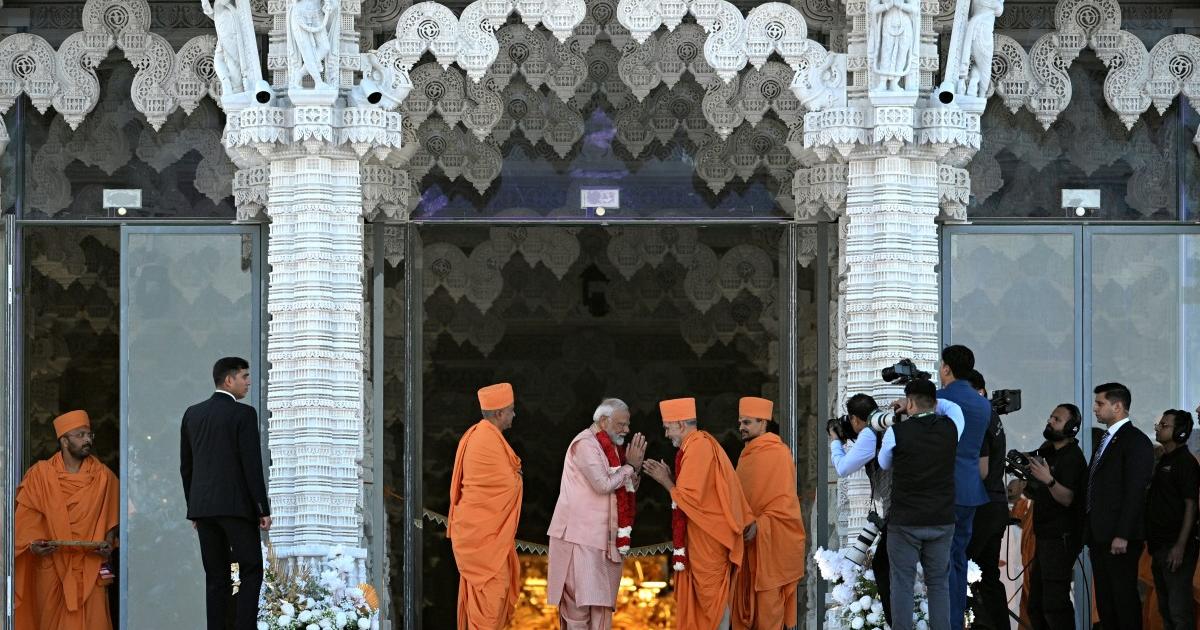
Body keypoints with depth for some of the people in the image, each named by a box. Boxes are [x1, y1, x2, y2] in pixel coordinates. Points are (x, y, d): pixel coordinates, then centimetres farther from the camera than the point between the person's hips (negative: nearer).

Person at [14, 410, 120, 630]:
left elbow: (111, 518, 11)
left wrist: (108, 543, -6)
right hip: (52, 564, 0)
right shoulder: (41, 474, 3)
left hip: (90, 565, 0)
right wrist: (33, 543, -12)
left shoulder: (103, 476, 6)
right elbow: (28, 515, 3)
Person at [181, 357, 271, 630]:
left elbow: (186, 466, 13)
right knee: (251, 571, 1)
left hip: (203, 505, 6)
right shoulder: (244, 414, -8)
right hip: (236, 505, -5)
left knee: (216, 577, 7)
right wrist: (264, 510, -7)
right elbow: (252, 466, -12)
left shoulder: (192, 414, 10)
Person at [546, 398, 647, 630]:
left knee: (601, 599, 7)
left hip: (603, 533, 9)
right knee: (582, 596, -8)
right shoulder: (585, 444, -12)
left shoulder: (610, 447, 14)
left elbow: (628, 488, 16)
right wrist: (630, 466, -10)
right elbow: (603, 485, -22)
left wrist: (635, 466, -1)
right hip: (580, 533, -9)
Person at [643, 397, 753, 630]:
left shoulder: (697, 448, -17)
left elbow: (691, 497, -20)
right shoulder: (703, 443, 13)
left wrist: (665, 481, -6)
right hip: (704, 533, 10)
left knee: (712, 593, -5)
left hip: (707, 536, -10)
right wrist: (671, 477, 8)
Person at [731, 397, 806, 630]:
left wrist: (759, 525, -25)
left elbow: (784, 501, -17)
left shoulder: (778, 453, -11)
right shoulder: (748, 454, 14)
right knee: (746, 601, 7)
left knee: (768, 602, -4)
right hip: (750, 541, 8)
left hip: (771, 543, -8)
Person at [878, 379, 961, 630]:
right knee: (938, 583, 10)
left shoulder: (896, 432, -11)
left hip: (905, 522, -3)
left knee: (902, 583, 4)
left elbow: (884, 464, 10)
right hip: (942, 521, 3)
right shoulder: (951, 428, -2)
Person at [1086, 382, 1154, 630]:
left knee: (1124, 598, -6)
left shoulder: (1136, 441, -9)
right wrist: (1091, 538, 14)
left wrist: (1122, 535, -21)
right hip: (1100, 536, 9)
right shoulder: (1106, 440, 19)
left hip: (1120, 538, -9)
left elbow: (1135, 492, -16)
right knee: (1105, 601, 8)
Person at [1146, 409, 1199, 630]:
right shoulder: (1163, 461, 16)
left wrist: (1180, 546, -21)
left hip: (1175, 547, -9)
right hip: (1159, 545, 9)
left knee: (1180, 611, -10)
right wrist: (1151, 541, 14)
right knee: (1165, 609, 13)